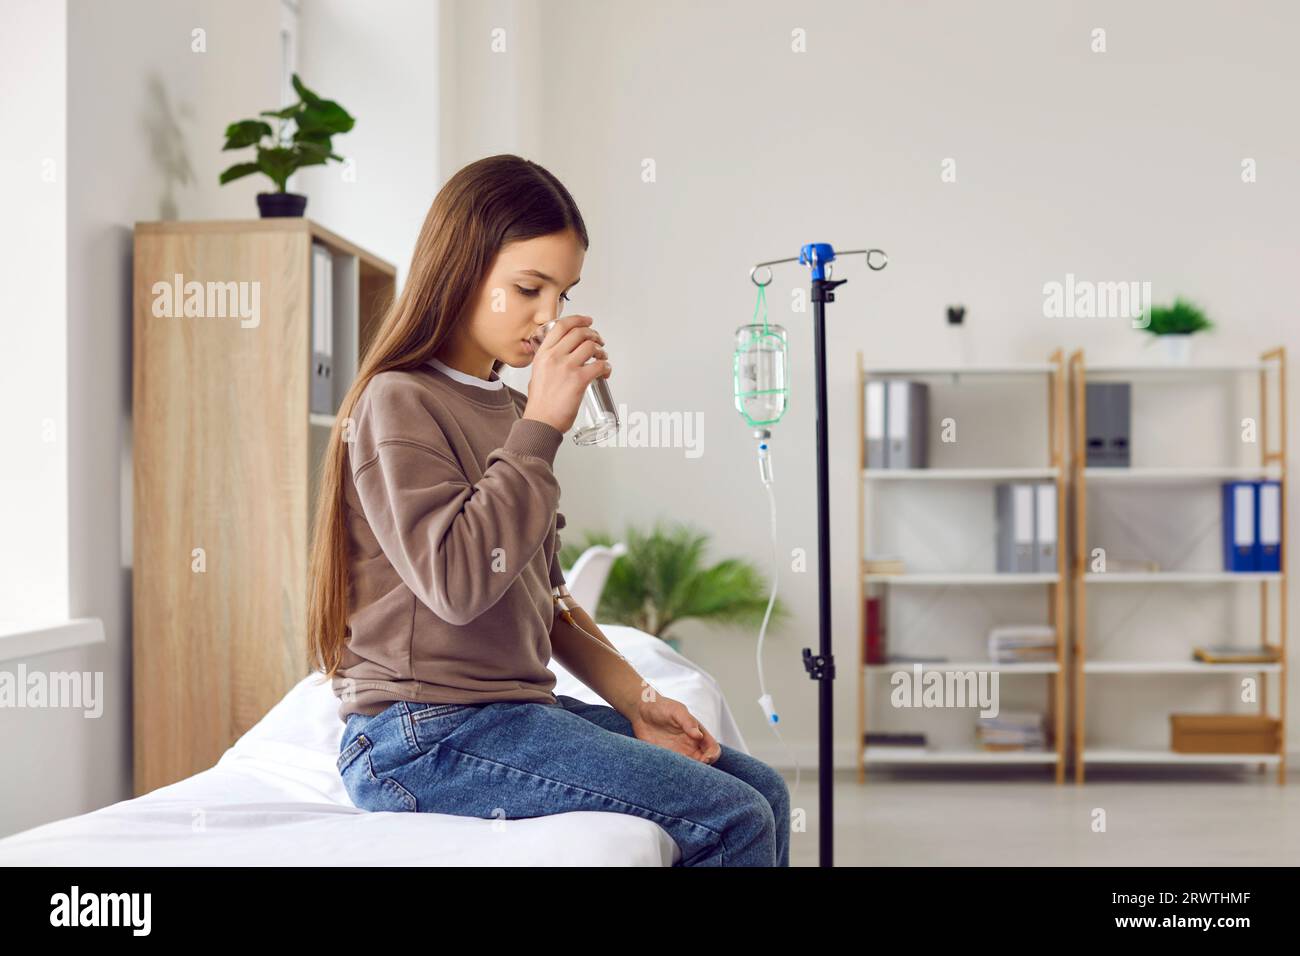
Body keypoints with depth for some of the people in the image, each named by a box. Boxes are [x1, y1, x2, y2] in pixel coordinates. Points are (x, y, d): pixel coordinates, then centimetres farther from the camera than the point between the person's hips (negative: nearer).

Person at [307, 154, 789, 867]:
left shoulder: (508, 410, 17)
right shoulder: (398, 404, -10)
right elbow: (458, 582, -25)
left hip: (517, 708, 9)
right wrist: (541, 428, -21)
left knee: (763, 792, 4)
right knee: (732, 824, -17)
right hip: (426, 736, -9)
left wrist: (634, 699, 10)